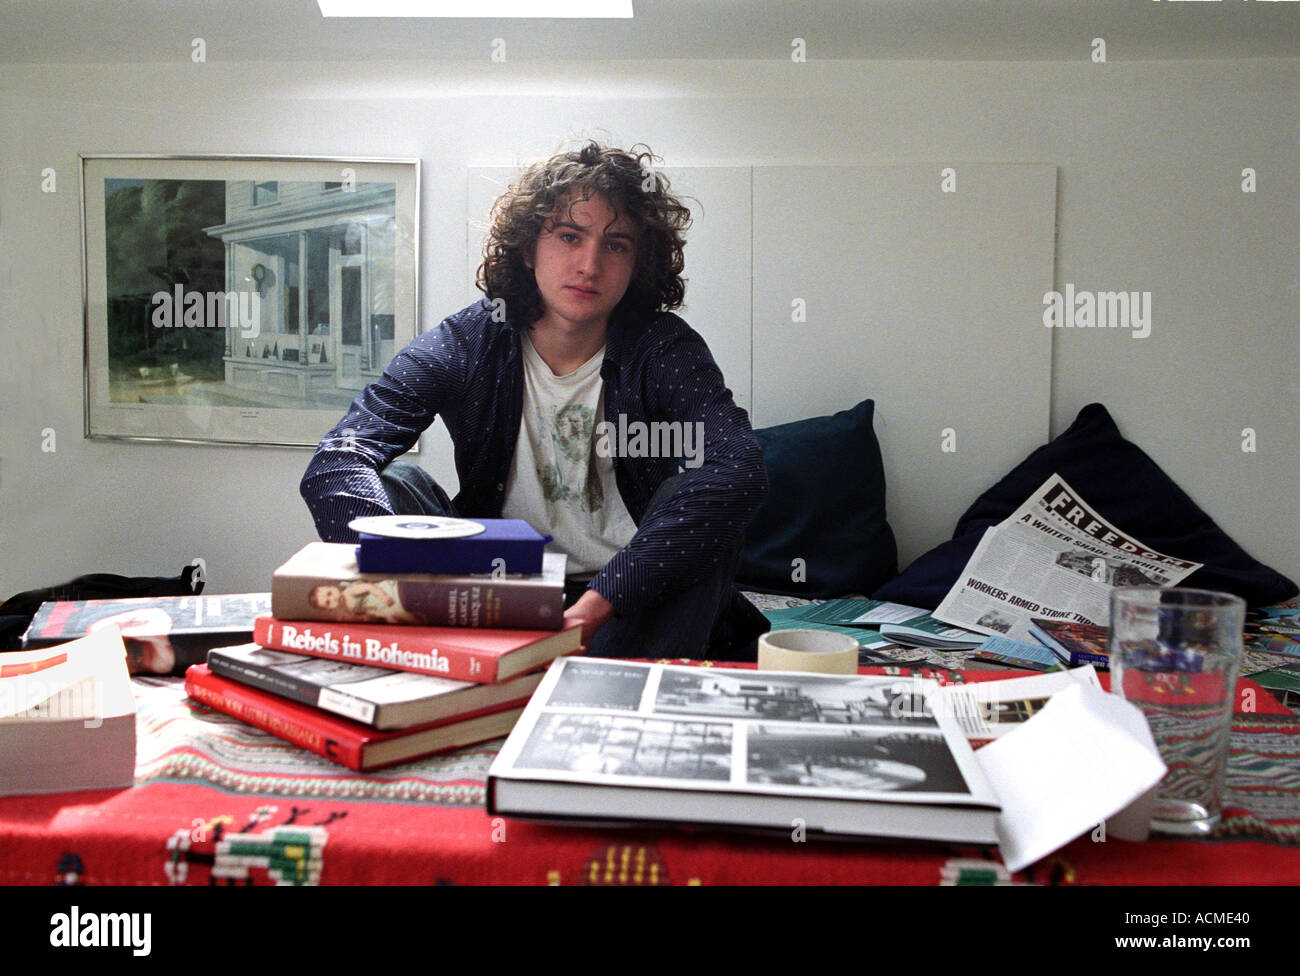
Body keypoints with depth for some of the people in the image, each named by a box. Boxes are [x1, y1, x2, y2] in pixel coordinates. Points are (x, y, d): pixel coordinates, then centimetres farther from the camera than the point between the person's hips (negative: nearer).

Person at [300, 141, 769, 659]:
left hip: (630, 610, -1)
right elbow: (335, 462, -21)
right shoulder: (465, 345, -9)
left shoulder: (664, 349, -13)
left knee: (688, 494, -28)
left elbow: (740, 468, -33)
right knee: (392, 483, -17)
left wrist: (595, 606, -42)